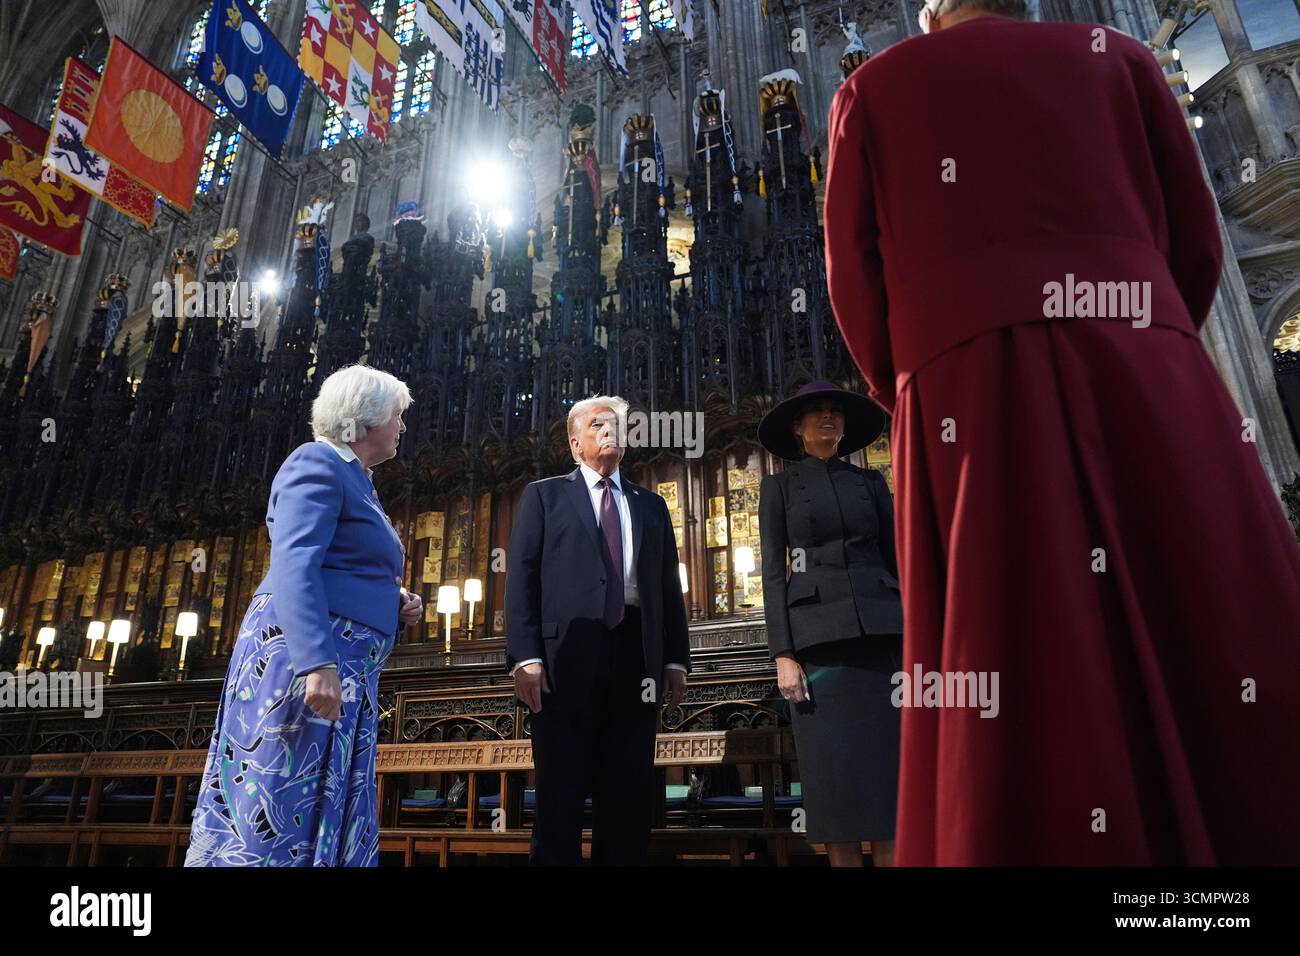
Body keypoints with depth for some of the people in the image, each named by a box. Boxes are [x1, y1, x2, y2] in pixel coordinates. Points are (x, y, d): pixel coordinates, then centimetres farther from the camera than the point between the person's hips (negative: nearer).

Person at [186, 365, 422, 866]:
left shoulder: (357, 483, 23)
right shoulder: (318, 462, -6)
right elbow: (295, 566, -20)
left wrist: (394, 602, 9)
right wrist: (318, 663, -29)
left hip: (344, 671, 10)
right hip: (304, 657, -10)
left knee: (324, 822, 9)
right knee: (273, 815, -8)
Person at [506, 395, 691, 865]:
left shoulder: (651, 505, 20)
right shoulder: (544, 495, 11)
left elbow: (669, 587, 15)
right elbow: (521, 577, 1)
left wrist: (676, 659, 5)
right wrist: (526, 657, -10)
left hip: (637, 656, 3)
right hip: (567, 655, -3)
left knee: (630, 794, 7)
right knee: (561, 792, 2)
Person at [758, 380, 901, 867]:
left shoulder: (871, 481, 15)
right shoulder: (778, 486, 8)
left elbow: (897, 558, 13)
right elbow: (772, 571, 2)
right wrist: (783, 654, -8)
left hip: (882, 634, 2)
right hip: (818, 637, -2)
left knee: (892, 768, 1)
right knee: (835, 771, -2)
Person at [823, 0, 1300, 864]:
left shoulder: (873, 88, 19)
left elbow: (854, 274, 8)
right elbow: (1197, 240, 16)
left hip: (969, 394, -1)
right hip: (1145, 381, 2)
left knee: (1018, 707, -3)